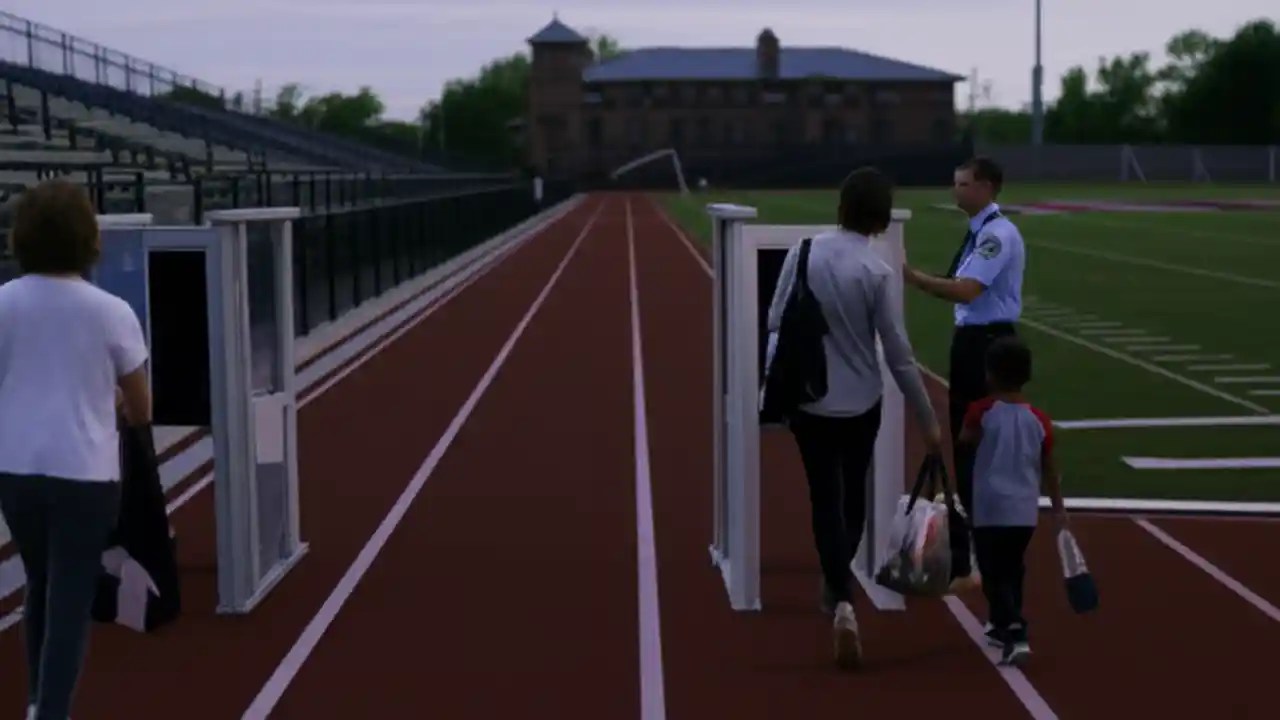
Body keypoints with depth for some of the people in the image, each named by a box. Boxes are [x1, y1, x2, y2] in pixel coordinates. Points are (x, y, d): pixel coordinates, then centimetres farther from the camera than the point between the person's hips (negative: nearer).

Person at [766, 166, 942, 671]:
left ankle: (842, 600, -13)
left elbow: (775, 323, -2)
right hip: (861, 404, -1)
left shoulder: (803, 252, -7)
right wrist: (927, 419, -1)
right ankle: (838, 582, 37)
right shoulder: (877, 271, -13)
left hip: (809, 400, 1)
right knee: (853, 496, 20)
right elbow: (899, 355, -11)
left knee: (826, 500, 4)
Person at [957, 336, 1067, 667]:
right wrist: (1058, 508, 13)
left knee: (994, 574, -3)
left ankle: (1015, 635, -19)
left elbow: (965, 440, 9)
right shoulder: (1039, 419, 0)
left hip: (990, 509, -4)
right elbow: (1050, 469, 5)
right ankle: (1002, 625, 35)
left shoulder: (982, 411, -9)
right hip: (1025, 511, 4)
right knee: (1012, 570, 22)